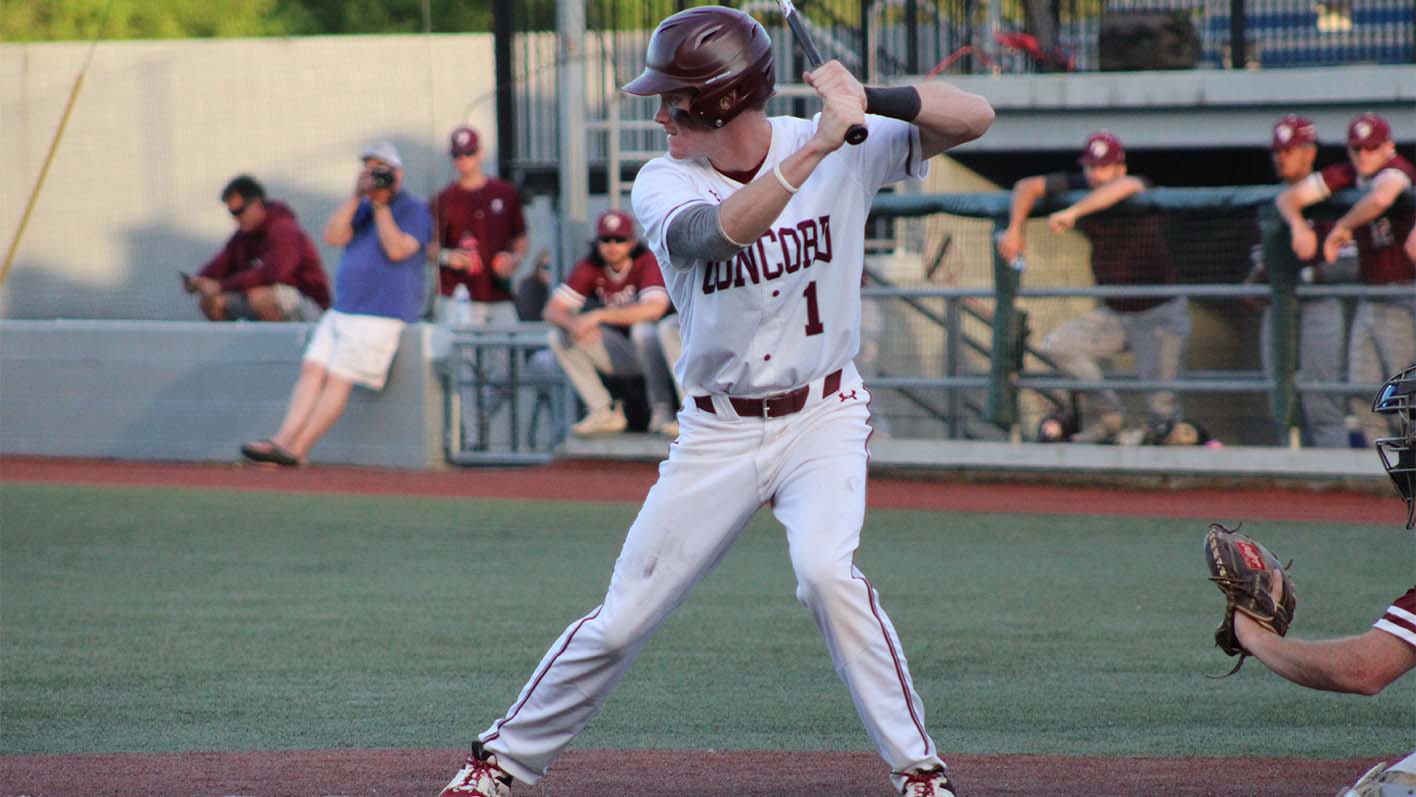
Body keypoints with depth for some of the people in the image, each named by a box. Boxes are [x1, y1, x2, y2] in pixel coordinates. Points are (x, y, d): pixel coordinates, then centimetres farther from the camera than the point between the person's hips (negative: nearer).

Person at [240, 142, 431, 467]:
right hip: (341, 310, 7)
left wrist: (381, 205, -11)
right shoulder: (361, 208, 19)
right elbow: (333, 236, 3)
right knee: (313, 369, -5)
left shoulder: (414, 209, -2)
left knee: (338, 378, -12)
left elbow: (397, 250, -17)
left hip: (380, 315, -7)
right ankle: (283, 439, -12)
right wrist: (357, 197, -6)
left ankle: (295, 450, -15)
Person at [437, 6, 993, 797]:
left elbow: (975, 117, -13)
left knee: (825, 569, -28)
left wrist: (872, 101, -31)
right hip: (718, 431, 1)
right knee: (623, 619, 3)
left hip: (823, 416, -1)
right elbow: (723, 230, -33)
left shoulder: (846, 154, -9)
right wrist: (822, 143, -42)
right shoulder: (664, 186, -11)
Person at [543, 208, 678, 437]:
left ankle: (662, 412, -26)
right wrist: (573, 323, -34)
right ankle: (604, 413, -12)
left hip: (650, 352, -5)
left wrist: (598, 315, -38)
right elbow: (553, 310, -8)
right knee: (560, 336, -13)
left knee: (645, 329, -38)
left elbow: (653, 309, -36)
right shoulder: (590, 268, -2)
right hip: (618, 354, 5)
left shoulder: (648, 262, -17)